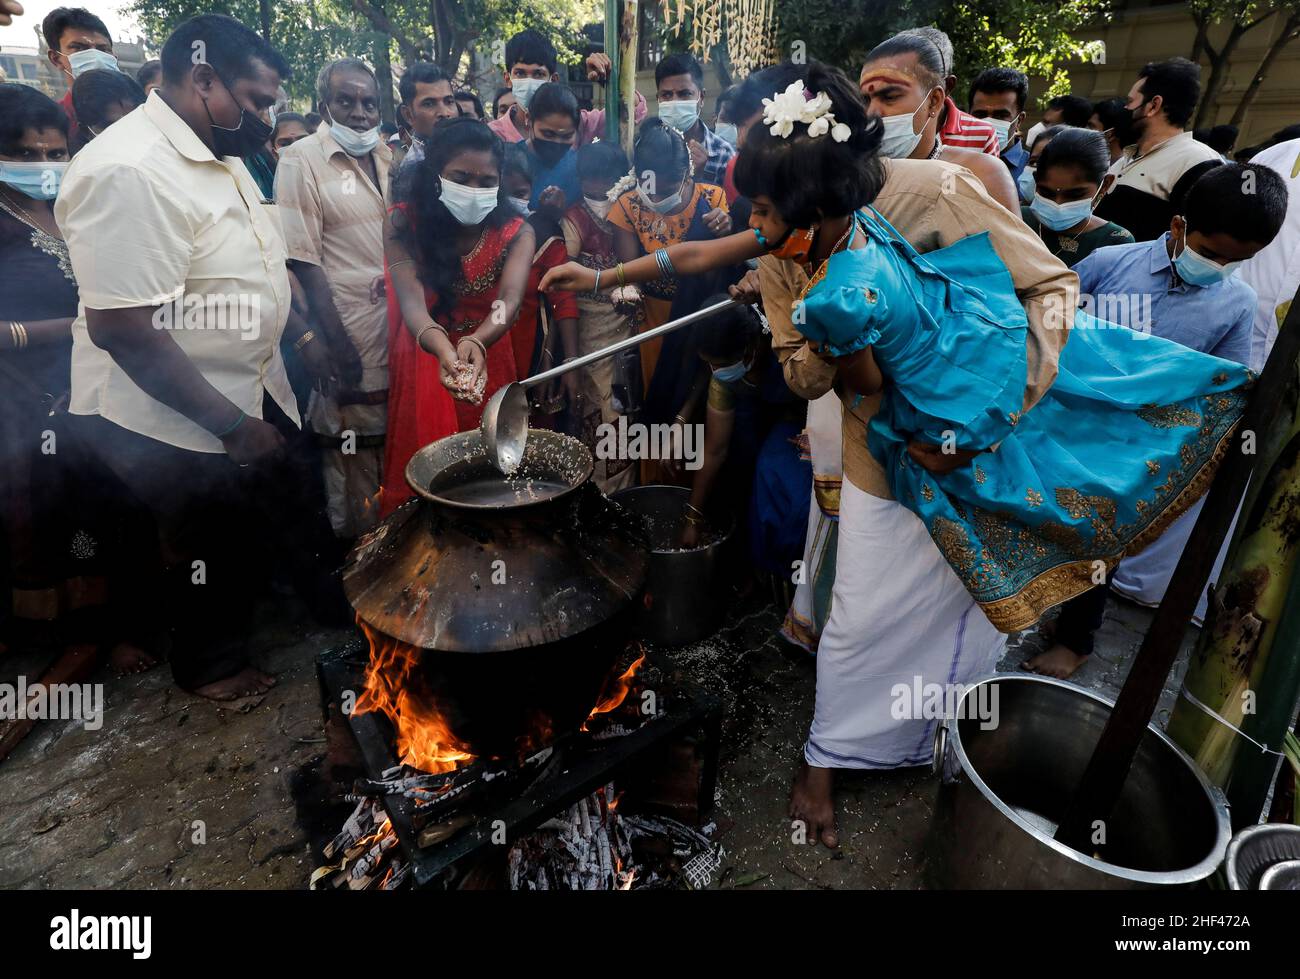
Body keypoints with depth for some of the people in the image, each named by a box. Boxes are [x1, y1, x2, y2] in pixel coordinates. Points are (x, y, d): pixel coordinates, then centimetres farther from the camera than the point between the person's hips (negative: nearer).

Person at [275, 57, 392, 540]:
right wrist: (340, 349, -16)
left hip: (402, 334, 6)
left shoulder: (388, 155, 12)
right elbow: (304, 262, -10)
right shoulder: (301, 160, -5)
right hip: (352, 342, -6)